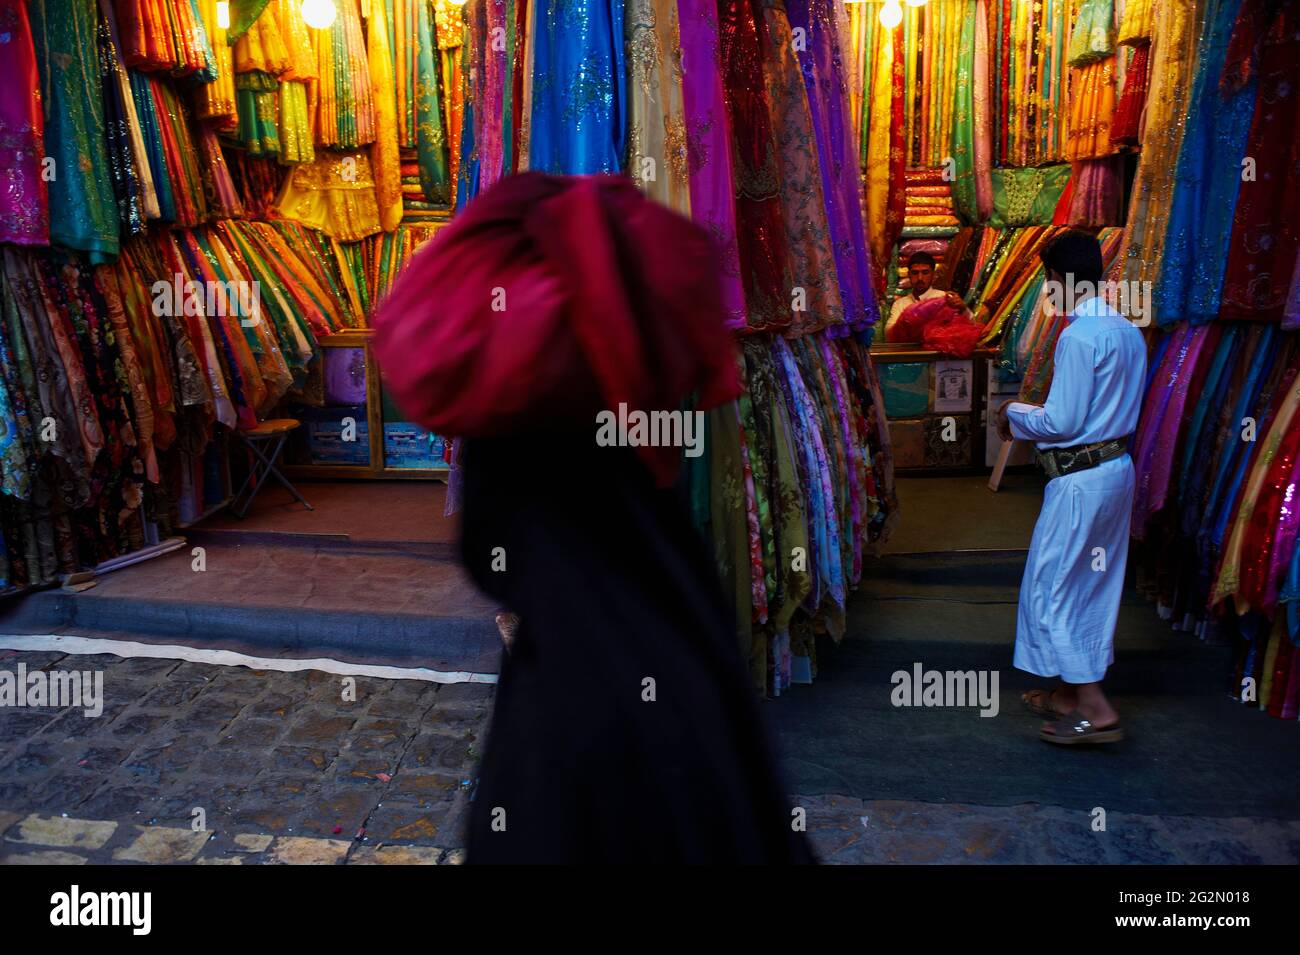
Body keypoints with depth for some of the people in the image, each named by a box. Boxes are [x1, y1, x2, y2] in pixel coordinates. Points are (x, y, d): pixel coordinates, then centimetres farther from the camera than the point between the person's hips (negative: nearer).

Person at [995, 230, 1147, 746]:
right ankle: (1073, 693, 30)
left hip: (1080, 480, -9)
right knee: (1093, 586, 16)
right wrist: (1034, 418, 17)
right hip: (1118, 468, 9)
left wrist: (1015, 414, -2)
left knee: (1052, 588, 1)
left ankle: (1097, 711, 4)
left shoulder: (1078, 337, -20)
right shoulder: (1129, 331, 9)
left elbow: (1063, 422, -20)